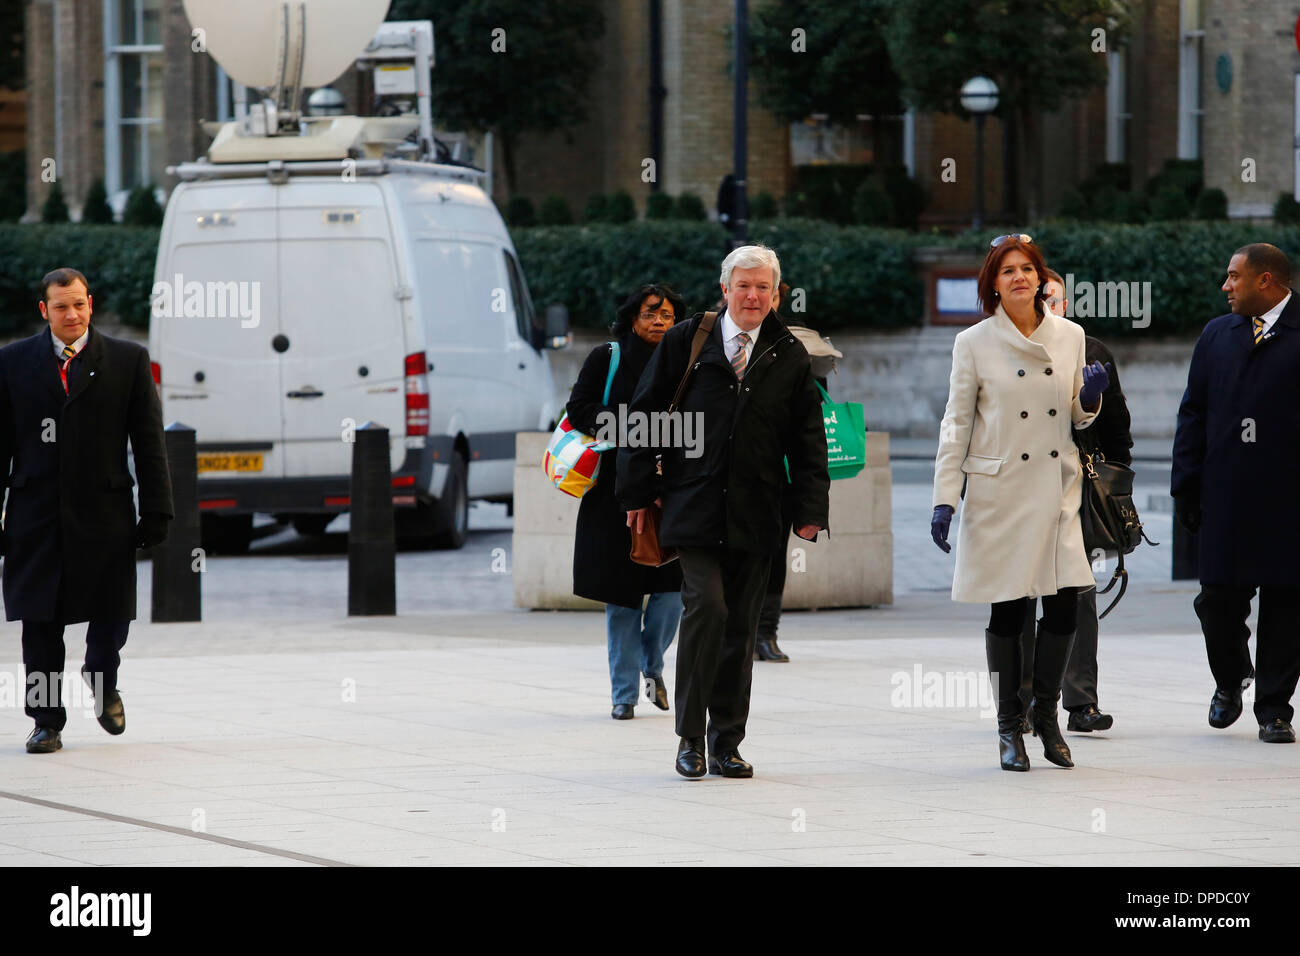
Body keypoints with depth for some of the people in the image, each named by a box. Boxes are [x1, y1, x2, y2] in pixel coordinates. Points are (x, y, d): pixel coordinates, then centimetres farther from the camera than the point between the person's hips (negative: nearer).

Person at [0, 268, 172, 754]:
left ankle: (102, 681, 32)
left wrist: (155, 511, -1)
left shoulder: (128, 361, 4)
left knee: (112, 614, 3)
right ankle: (47, 722, 13)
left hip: (104, 513, 0)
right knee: (40, 622, 3)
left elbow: (148, 442, 4)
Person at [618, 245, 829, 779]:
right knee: (706, 608, -15)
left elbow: (808, 439, 10)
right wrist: (638, 493, 3)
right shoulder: (685, 343, 3)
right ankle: (691, 737, -5)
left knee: (741, 628, 5)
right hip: (693, 508, -2)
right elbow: (645, 415, 6)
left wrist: (810, 509, 3)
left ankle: (726, 743, 13)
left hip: (755, 516, 2)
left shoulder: (790, 358, 8)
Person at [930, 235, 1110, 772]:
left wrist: (1089, 400, -6)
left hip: (1058, 490, 3)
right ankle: (1009, 730, 12)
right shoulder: (974, 344, -1)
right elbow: (956, 423, 2)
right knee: (1008, 611, 1)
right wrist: (945, 499, -3)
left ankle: (1046, 714, 16)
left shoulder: (1070, 337, 7)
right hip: (1000, 491, -3)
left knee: (1065, 603, -4)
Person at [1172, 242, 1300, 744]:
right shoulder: (1216, 336, 12)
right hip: (1225, 496, 3)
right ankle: (1229, 681, 28)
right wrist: (1186, 488, 6)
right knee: (1219, 597, 2)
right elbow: (1193, 415, 13)